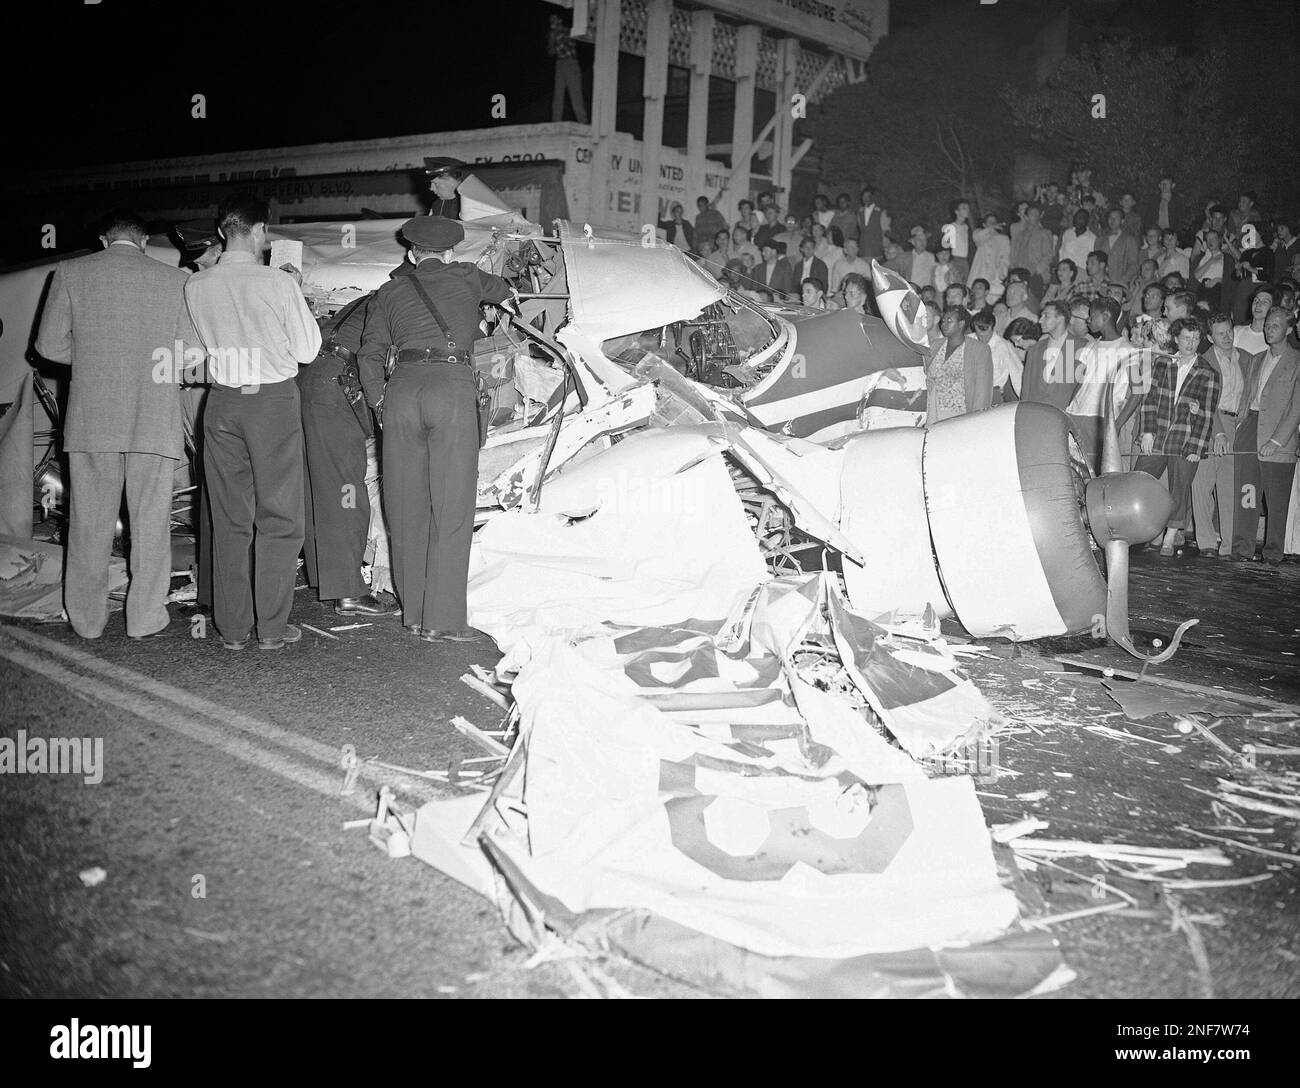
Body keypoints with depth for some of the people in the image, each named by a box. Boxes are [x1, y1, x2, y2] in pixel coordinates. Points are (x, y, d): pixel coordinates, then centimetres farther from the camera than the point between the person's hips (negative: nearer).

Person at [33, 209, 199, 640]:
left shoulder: (70, 273, 2)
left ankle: (87, 620, 18)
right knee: (150, 522, 7)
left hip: (90, 419, 1)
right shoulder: (175, 280, 0)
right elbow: (192, 353, -1)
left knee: (89, 523, 10)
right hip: (155, 419, -1)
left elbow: (49, 344, 3)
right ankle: (145, 618, 11)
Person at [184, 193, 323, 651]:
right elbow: (307, 350, -4)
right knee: (278, 517, 5)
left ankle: (233, 627, 16)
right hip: (273, 399, -4)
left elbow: (200, 345, 10)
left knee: (228, 519, 10)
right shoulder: (279, 283, -11)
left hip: (222, 401, 4)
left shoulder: (196, 286, 0)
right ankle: (272, 627, 6)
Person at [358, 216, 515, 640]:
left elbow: (369, 355, 13)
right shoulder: (465, 278, 16)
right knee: (451, 508, -2)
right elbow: (502, 290, 37)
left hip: (402, 389, 3)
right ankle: (442, 621, -3)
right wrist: (507, 292, 58)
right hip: (452, 387, -3)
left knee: (407, 507, 10)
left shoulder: (389, 292, 20)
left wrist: (379, 404, 20)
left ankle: (413, 612, 17)